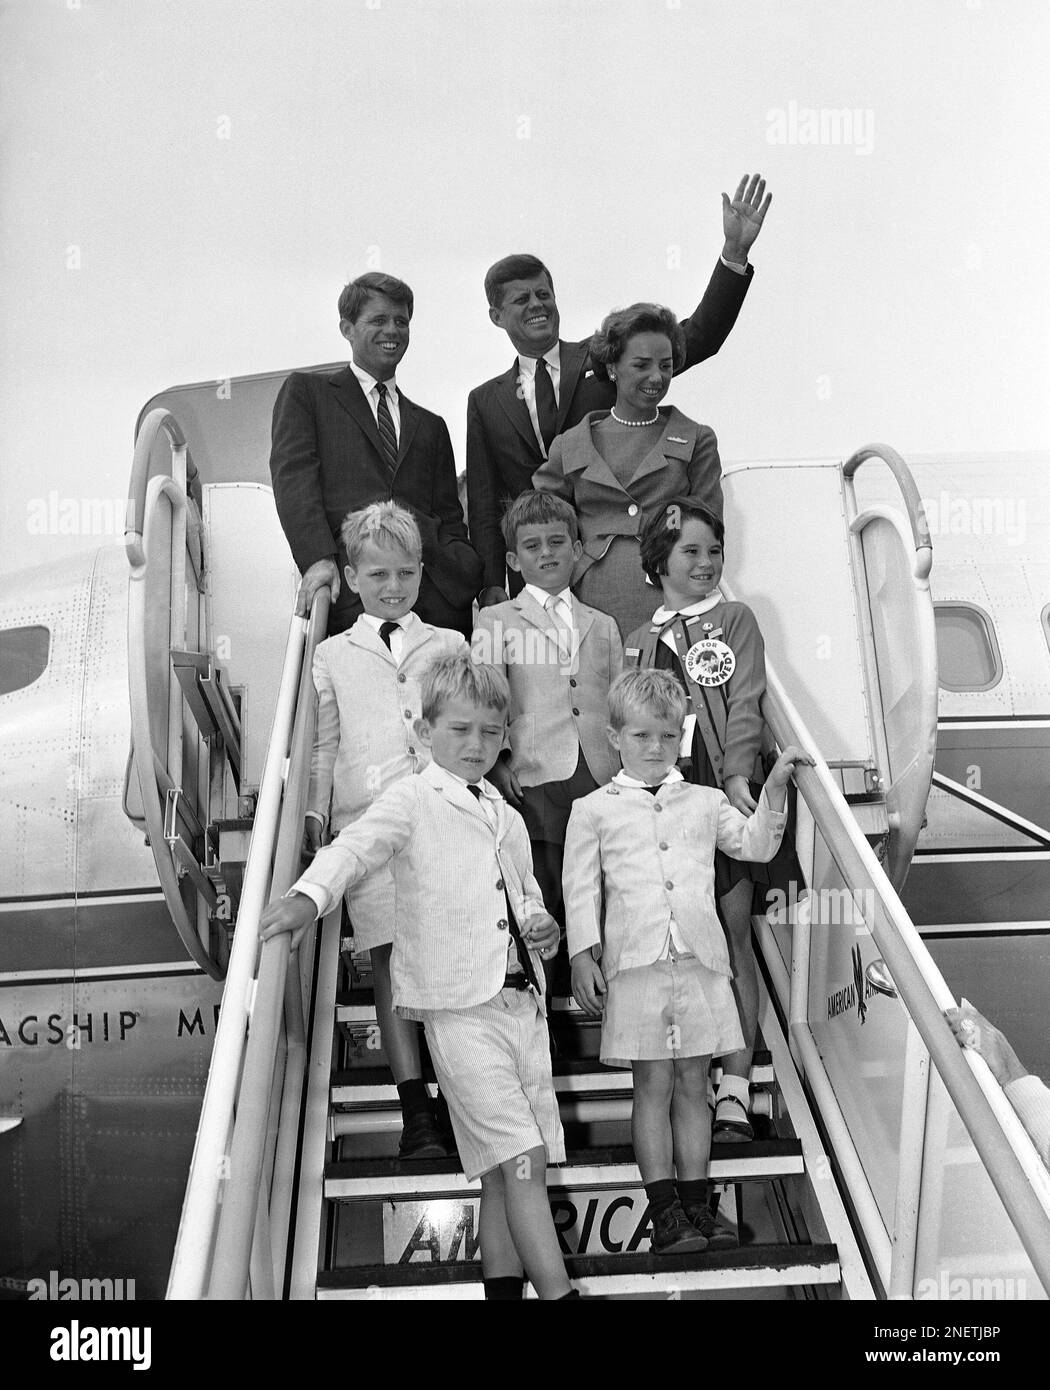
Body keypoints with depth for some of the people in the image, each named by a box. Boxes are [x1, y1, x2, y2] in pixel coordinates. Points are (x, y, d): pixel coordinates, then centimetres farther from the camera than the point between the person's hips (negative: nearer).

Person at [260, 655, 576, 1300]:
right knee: (521, 1159, -9)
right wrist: (309, 897, -39)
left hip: (523, 1000, 6)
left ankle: (505, 1283, 21)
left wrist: (544, 928, 7)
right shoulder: (411, 801, -1)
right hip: (460, 1006, -6)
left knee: (505, 1171, 11)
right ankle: (558, 1290, -3)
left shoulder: (509, 819, 19)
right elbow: (357, 846, -19)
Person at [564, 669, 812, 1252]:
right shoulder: (594, 810, 6)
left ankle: (696, 1203, 16)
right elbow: (581, 889, 6)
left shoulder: (705, 801, 14)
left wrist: (775, 787, 5)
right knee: (653, 1084, 1)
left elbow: (757, 846, 14)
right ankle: (665, 1210, 7)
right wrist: (582, 956, 0)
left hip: (700, 960, 2)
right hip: (635, 963, -2)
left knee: (693, 1083, 8)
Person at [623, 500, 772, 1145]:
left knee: (734, 937, 0)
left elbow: (745, 705, -3)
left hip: (727, 797, -3)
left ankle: (735, 1085, 5)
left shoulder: (735, 619, 9)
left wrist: (737, 777, -17)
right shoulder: (641, 641, 19)